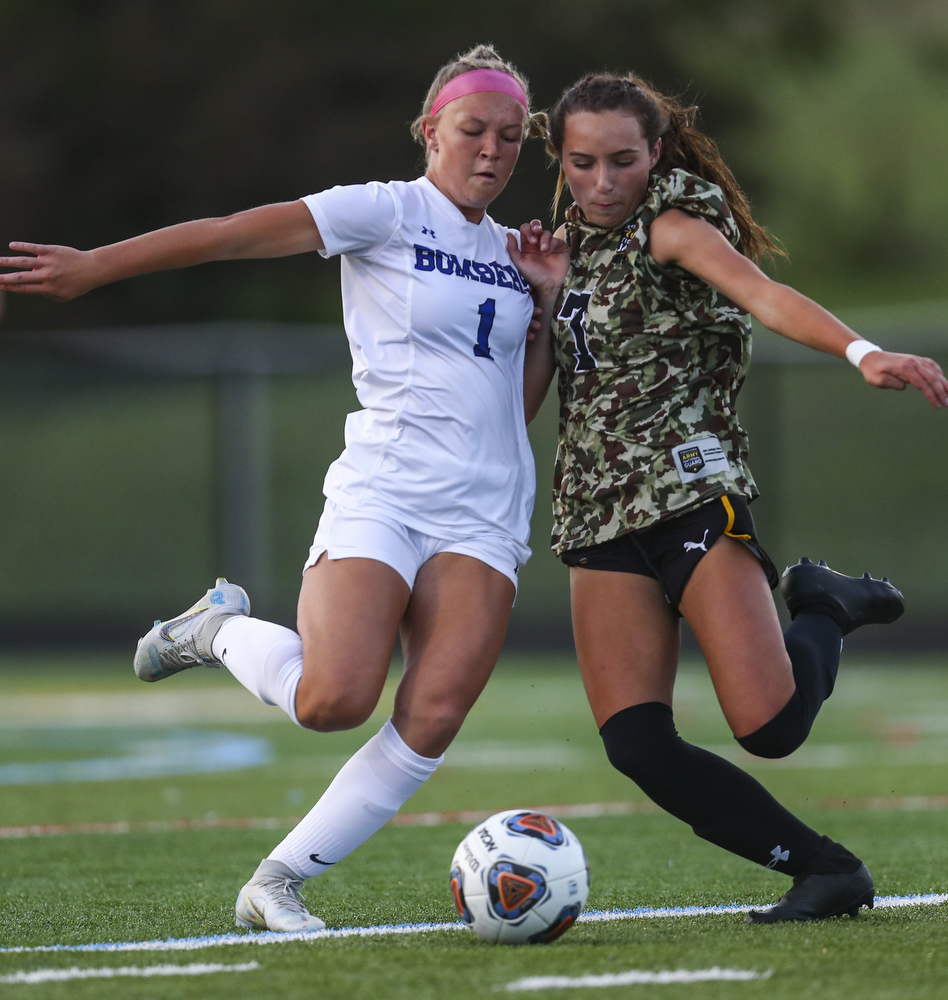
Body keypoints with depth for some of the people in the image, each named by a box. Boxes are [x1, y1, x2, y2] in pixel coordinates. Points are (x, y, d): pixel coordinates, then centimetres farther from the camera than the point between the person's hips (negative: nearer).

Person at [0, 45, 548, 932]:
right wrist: (95, 267, -12)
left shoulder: (509, 250, 18)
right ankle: (221, 631, 11)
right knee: (332, 700, -22)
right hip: (379, 494, -5)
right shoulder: (388, 211, 0)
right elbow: (241, 233, -7)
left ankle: (278, 881, -2)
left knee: (432, 721, -14)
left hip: (485, 516, 5)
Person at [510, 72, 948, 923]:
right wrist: (546, 300, 2)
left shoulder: (670, 226, -2)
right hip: (598, 520, 6)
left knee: (770, 724, -18)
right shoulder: (568, 250, 17)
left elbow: (763, 294, -22)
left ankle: (822, 606, 16)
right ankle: (824, 870, 1)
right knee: (637, 747, -11)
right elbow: (518, 404, 15)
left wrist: (862, 353, -40)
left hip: (692, 489, -6)